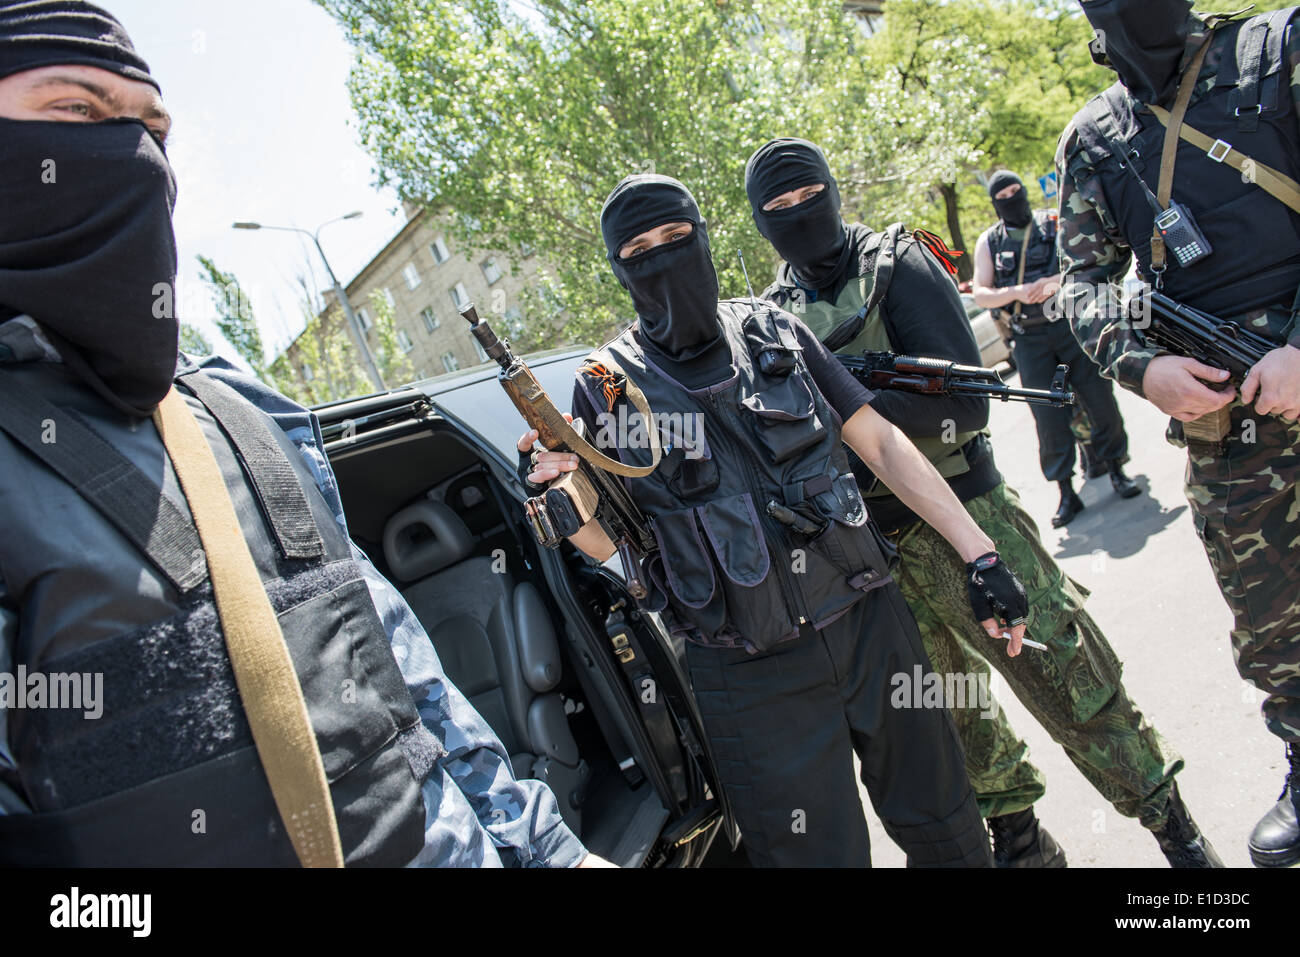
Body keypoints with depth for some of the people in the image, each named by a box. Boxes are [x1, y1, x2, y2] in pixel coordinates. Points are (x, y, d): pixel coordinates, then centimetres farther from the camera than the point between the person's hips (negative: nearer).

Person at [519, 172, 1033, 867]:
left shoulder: (774, 333, 2)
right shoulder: (609, 386, -5)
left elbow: (881, 444, 2)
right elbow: (611, 543, 0)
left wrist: (979, 554, -1)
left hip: (871, 625, 4)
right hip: (755, 680, -3)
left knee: (946, 836, 21)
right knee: (819, 853, 11)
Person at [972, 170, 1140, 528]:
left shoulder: (1054, 222, 7)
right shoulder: (988, 241, 8)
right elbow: (980, 294, 0)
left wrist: (1056, 281, -20)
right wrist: (1017, 292, -18)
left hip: (1072, 322, 0)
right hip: (1030, 339, 0)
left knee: (1099, 399, 2)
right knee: (1049, 416, 0)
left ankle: (1116, 470, 21)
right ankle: (1067, 492, 9)